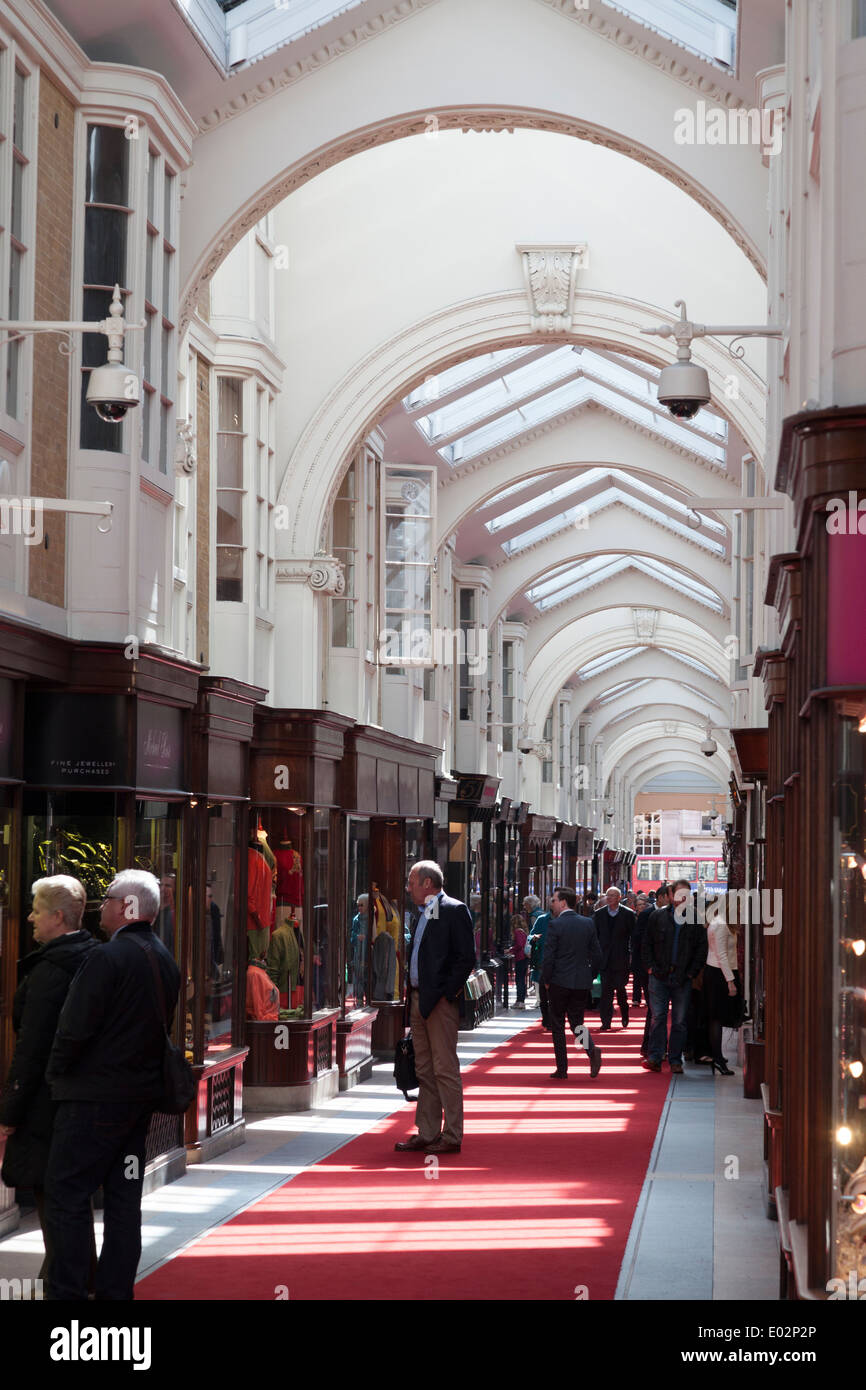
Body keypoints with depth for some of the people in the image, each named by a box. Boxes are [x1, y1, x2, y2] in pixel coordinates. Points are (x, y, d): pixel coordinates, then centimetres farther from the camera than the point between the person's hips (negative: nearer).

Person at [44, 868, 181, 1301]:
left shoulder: (107, 958, -16)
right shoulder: (166, 962, 12)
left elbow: (74, 1029, -17)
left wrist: (55, 1073, -3)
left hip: (95, 1097, -8)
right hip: (142, 1095, 9)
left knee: (66, 1193, -4)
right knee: (123, 1199, 10)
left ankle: (67, 1291, -7)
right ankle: (115, 1289, 13)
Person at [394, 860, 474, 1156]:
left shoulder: (454, 910, -8)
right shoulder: (423, 915, 18)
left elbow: (466, 957, -14)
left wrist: (447, 993, -15)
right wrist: (413, 997, 13)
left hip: (441, 1001, -9)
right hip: (418, 999, 9)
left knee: (445, 1070, -6)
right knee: (424, 1071, 12)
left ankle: (452, 1137, -2)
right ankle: (427, 1133, 17)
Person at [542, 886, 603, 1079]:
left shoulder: (555, 925, -12)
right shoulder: (588, 923, 4)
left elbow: (548, 957, -13)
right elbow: (597, 955, 6)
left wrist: (547, 981, 0)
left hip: (560, 983, -4)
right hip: (582, 983, 4)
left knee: (557, 1026, 7)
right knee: (576, 1021, 14)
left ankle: (561, 1069, 8)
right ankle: (592, 1050, -13)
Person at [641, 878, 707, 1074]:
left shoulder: (695, 920, 5)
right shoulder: (658, 917, 6)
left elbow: (701, 948, 6)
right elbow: (647, 944, 9)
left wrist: (691, 972, -1)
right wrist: (650, 967, -1)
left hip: (682, 978, 0)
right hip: (659, 976, 0)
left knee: (679, 1021, 3)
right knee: (658, 1017, -4)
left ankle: (675, 1059, 9)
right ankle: (655, 1058, -2)